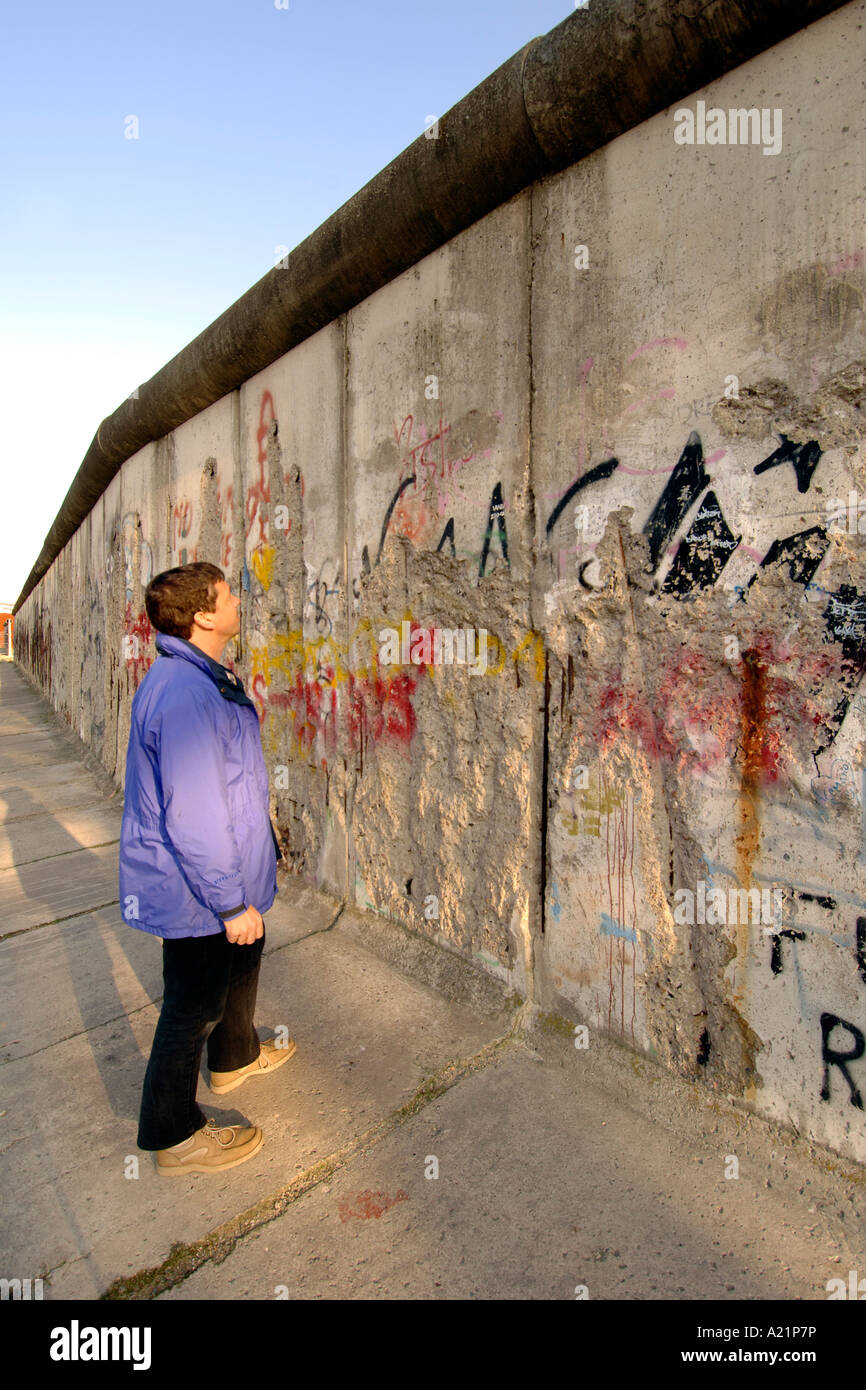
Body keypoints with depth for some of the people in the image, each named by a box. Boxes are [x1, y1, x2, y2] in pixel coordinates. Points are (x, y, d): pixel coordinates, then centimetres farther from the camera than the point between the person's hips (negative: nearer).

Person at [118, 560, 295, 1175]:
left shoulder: (208, 678, 4)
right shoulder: (185, 695, -31)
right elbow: (194, 816, -31)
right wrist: (231, 902, -22)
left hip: (224, 873, 10)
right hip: (195, 891, -10)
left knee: (241, 963, 28)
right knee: (195, 1003, 8)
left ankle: (235, 1056, 53)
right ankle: (175, 1137, 31)